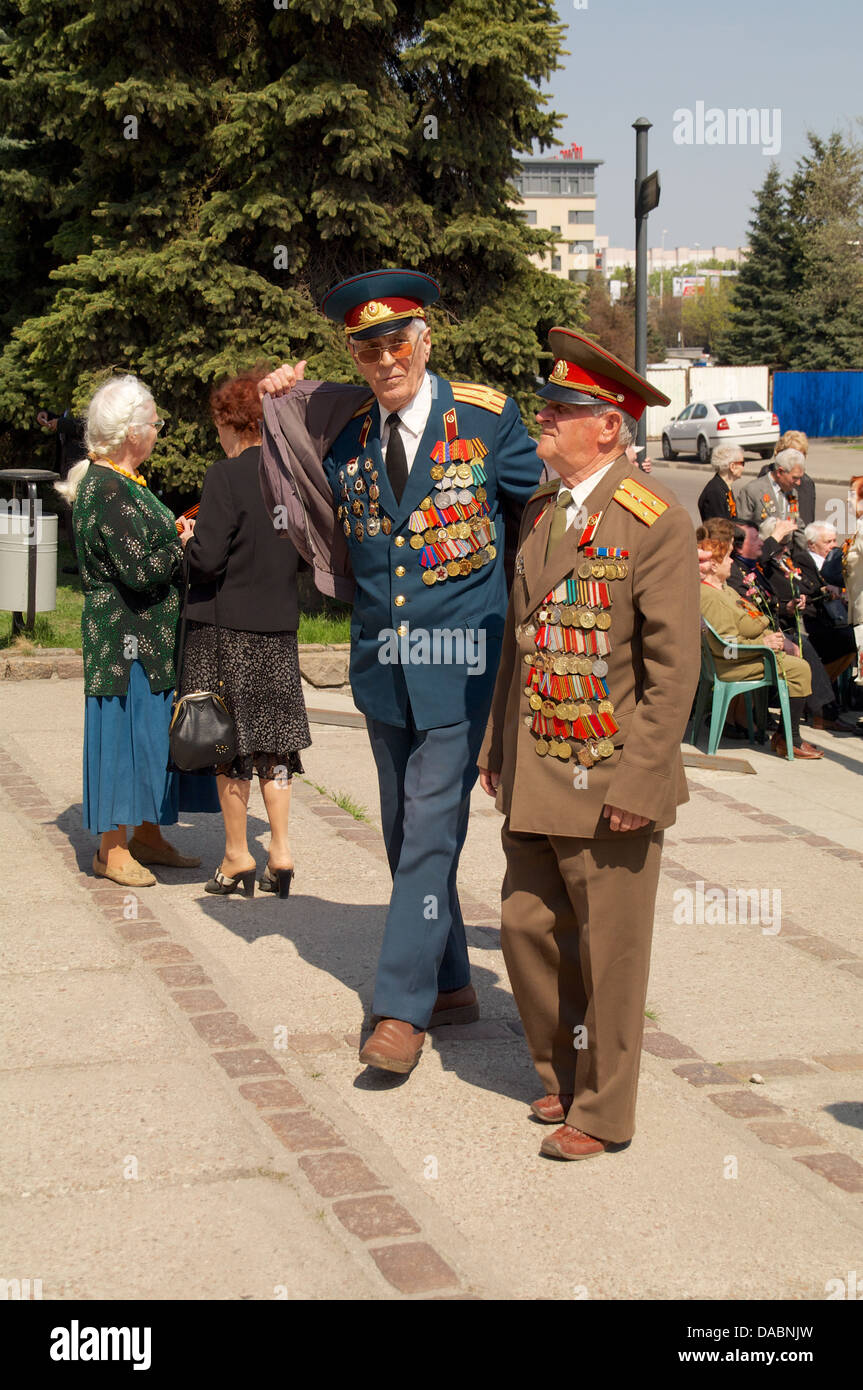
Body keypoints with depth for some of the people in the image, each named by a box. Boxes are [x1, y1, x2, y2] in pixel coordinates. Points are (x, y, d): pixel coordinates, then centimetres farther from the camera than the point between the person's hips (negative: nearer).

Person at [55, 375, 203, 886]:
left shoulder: (125, 482, 13)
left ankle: (146, 835, 24)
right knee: (126, 726, -3)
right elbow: (139, 571, -23)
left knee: (152, 726, 14)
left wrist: (178, 537, 3)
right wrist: (183, 545, -8)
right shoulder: (107, 490, -18)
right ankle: (112, 848, 6)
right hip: (125, 636, -10)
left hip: (151, 634, 10)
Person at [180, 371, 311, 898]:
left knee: (228, 741, 5)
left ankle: (238, 855, 12)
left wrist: (188, 541, 1)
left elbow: (208, 558, -18)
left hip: (225, 626, -5)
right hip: (279, 624, 5)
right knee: (273, 736, 12)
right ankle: (281, 849, 10)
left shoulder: (226, 477, -15)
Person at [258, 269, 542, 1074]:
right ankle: (451, 986, 27)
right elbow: (325, 530, 17)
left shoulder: (486, 417, -5)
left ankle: (402, 1008, -3)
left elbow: (539, 514, 4)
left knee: (431, 827, -8)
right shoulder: (341, 431, 4)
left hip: (460, 654, -5)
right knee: (406, 831, 13)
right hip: (380, 659, 5)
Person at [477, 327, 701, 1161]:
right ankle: (565, 1075, 34)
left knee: (608, 951, 5)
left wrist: (636, 781, -18)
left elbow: (674, 665, -15)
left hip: (609, 782, -7)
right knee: (526, 927, 13)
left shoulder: (656, 522, -13)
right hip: (533, 778, 7)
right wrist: (497, 748, 15)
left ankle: (601, 1111, 22)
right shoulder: (539, 513, 10)